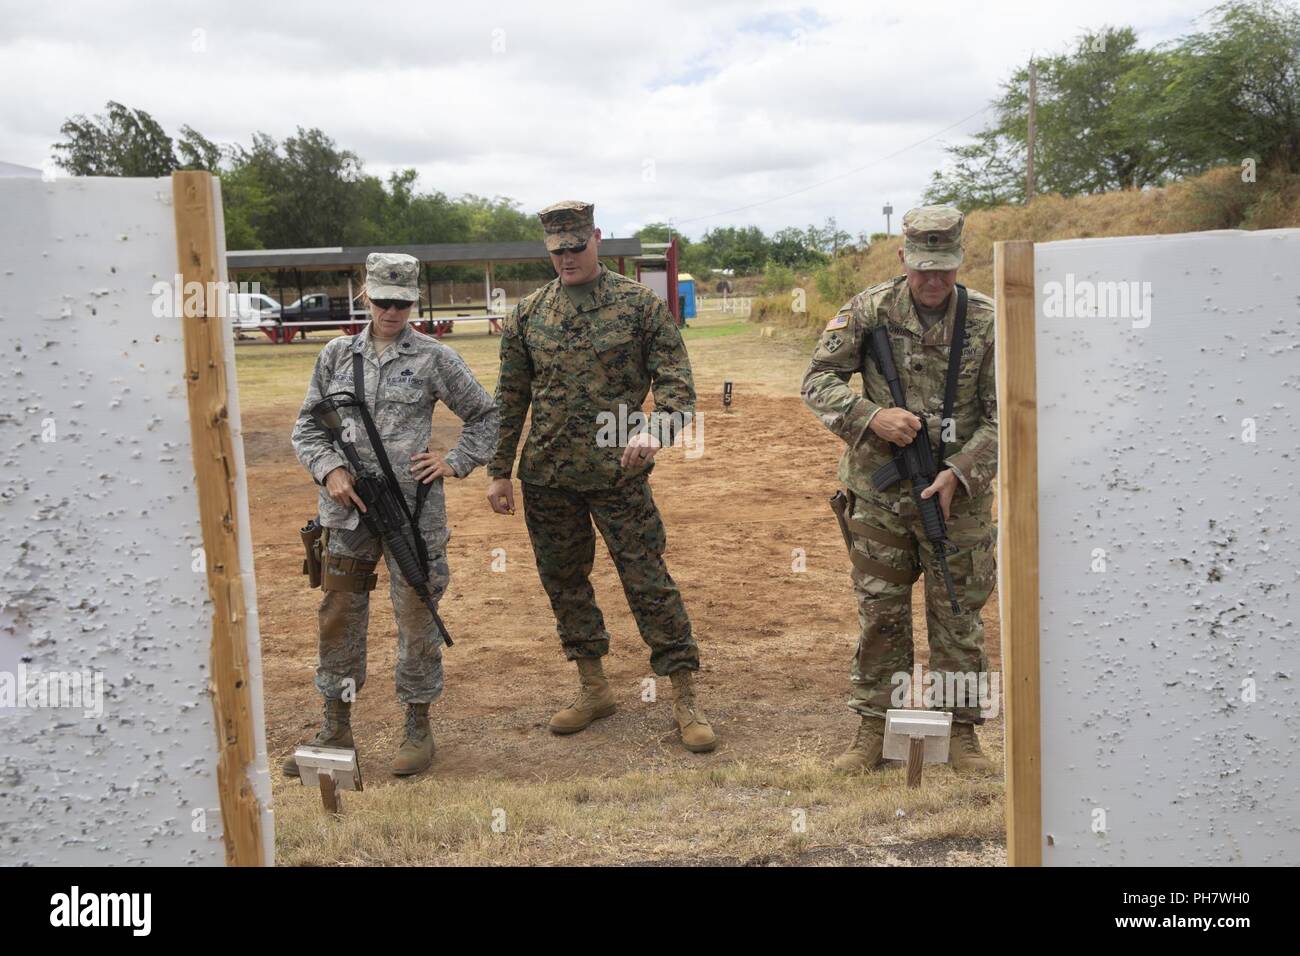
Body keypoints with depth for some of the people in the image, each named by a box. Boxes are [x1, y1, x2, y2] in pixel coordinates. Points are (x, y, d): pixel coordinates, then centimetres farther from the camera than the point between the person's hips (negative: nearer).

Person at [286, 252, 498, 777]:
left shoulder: (434, 358, -1)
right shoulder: (336, 354, 7)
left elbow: (484, 415, 9)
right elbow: (306, 427, 10)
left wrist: (455, 462, -2)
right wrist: (329, 470, -6)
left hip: (413, 510, -3)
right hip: (347, 510, 3)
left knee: (416, 618, 3)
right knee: (338, 617, 10)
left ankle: (418, 728, 18)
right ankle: (335, 729, 24)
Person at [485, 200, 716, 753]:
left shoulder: (640, 305, -2)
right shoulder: (528, 314, 7)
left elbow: (676, 383, -5)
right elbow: (510, 398, 11)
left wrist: (656, 432, -25)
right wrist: (499, 470, 8)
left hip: (618, 474, -4)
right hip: (546, 479, 4)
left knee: (648, 583, -2)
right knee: (563, 583, 12)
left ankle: (685, 699, 8)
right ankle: (593, 689, 29)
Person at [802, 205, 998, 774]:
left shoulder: (987, 321, -4)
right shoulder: (869, 311, -3)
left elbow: (1003, 415, -3)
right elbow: (818, 381, -2)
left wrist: (959, 472, -15)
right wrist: (871, 416, -18)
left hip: (957, 493, 0)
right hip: (879, 492, 1)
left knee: (958, 616, 8)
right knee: (880, 614, 9)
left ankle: (962, 730, 23)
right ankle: (873, 728, 21)